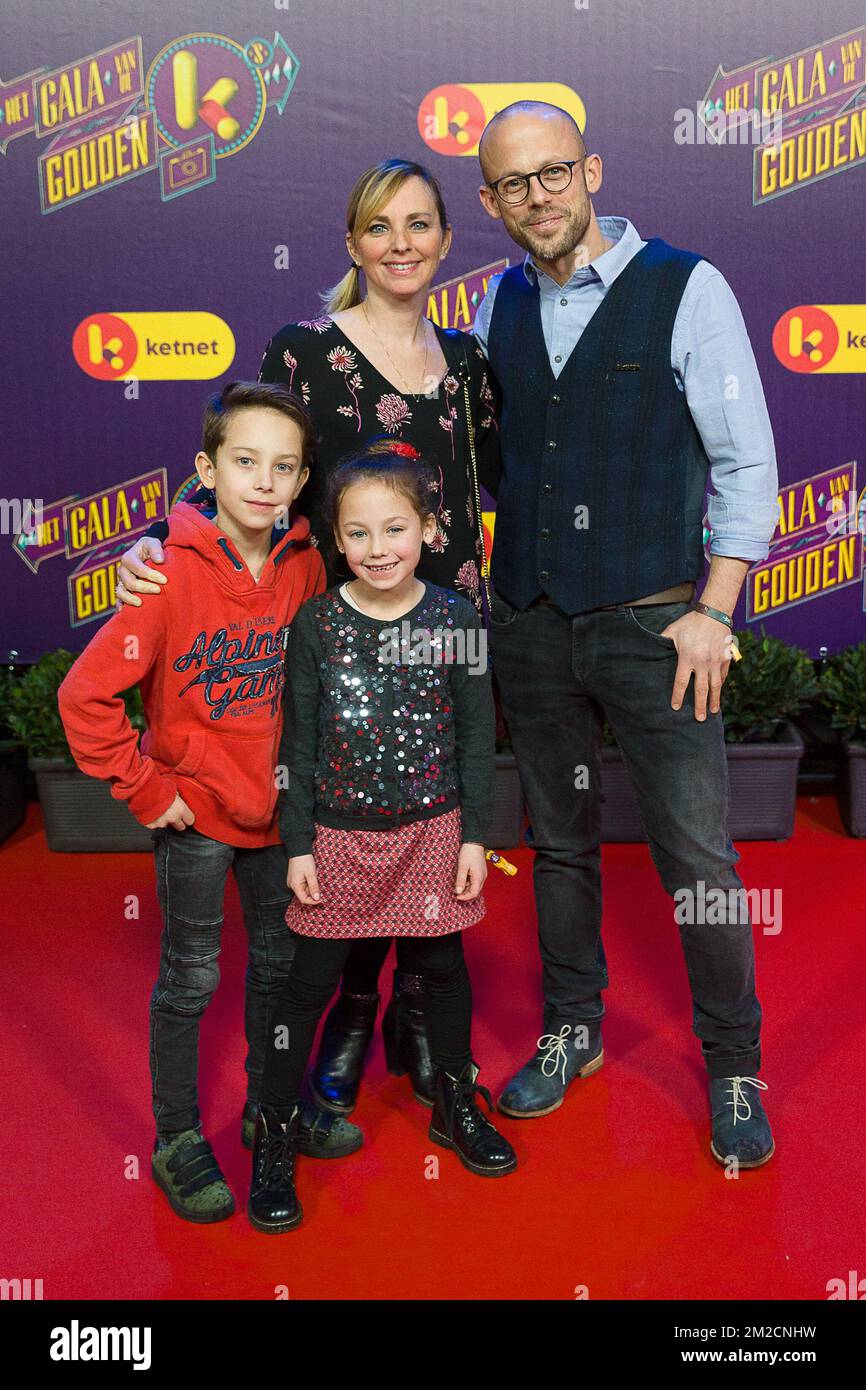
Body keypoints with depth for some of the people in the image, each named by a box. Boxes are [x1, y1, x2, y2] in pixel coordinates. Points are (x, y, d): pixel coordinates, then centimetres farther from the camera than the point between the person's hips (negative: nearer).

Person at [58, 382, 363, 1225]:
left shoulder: (304, 567, -5)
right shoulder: (174, 575, -20)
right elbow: (85, 694, -20)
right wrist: (144, 789, -15)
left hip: (275, 806, 5)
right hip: (194, 810, -5)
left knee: (278, 961, 18)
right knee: (191, 976, 8)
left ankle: (270, 1107, 40)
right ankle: (177, 1142, 27)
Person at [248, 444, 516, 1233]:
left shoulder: (454, 620, -6)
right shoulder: (317, 623, -7)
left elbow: (476, 735, -1)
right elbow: (299, 742, -3)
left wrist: (475, 835, -3)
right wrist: (298, 845, -5)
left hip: (432, 829, 1)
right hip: (339, 834, 0)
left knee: (443, 965, 14)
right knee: (311, 981, 6)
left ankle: (457, 1104, 36)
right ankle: (276, 1135, 21)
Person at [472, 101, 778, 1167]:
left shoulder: (686, 288, -4)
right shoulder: (494, 304, 8)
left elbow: (746, 461, -4)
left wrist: (713, 612, -9)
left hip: (650, 624, -4)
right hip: (528, 625, 4)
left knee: (699, 857, 0)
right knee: (559, 841, 15)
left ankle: (733, 1071, 21)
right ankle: (571, 1033, 34)